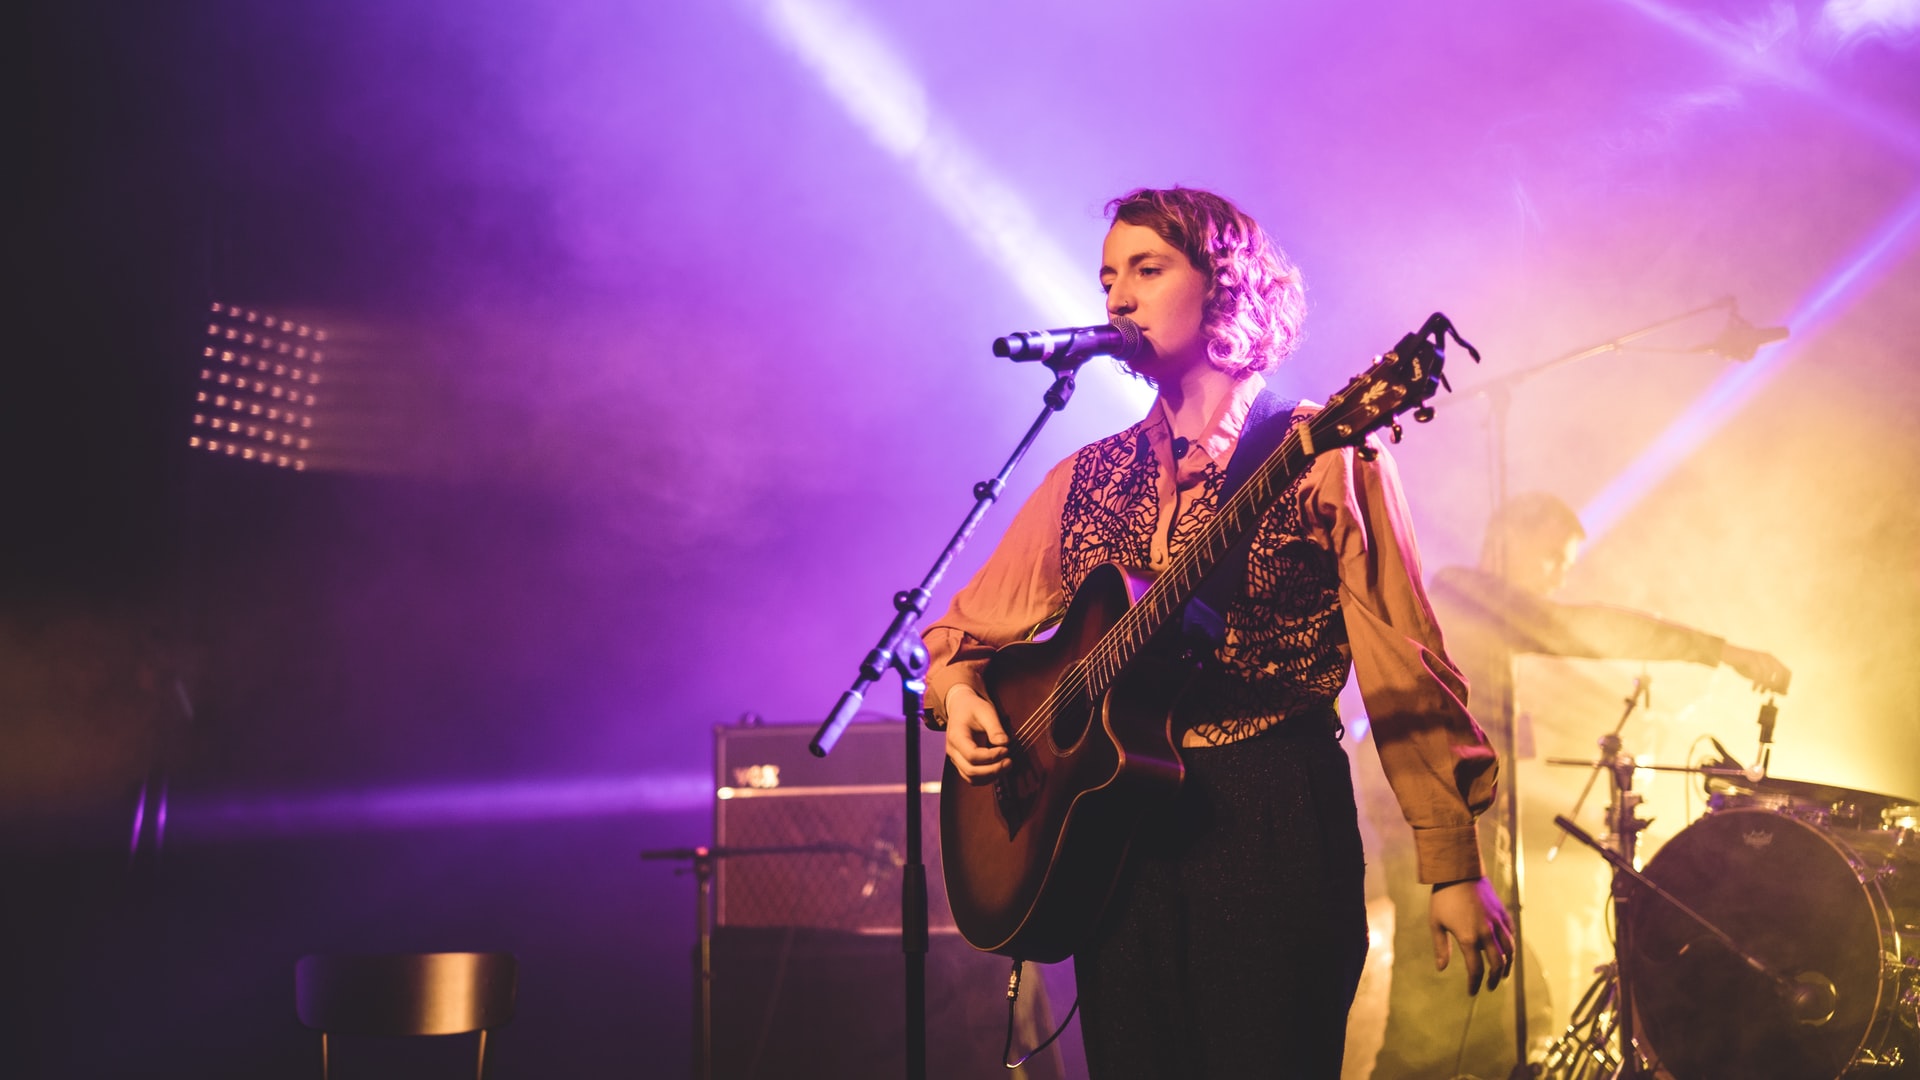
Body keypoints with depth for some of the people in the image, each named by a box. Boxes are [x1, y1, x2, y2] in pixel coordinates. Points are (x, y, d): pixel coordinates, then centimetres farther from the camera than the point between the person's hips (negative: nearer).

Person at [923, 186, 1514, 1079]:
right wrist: (960, 695, -4)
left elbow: (1403, 663, -6)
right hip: (1115, 833, 4)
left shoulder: (1322, 455, -1)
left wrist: (1454, 870, -10)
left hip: (1276, 818, -4)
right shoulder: (1086, 479, 13)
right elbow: (965, 629, 20)